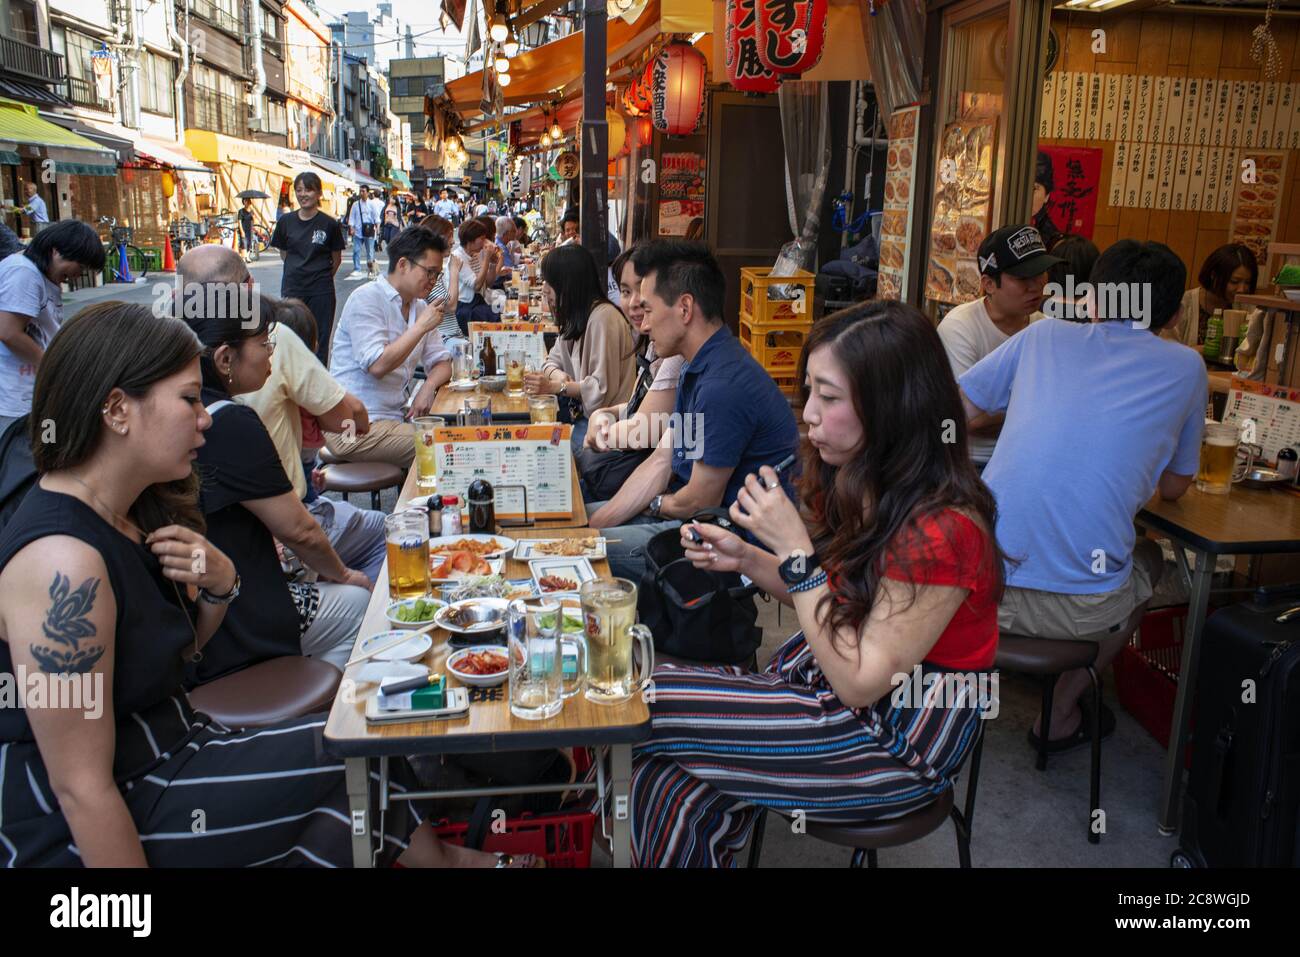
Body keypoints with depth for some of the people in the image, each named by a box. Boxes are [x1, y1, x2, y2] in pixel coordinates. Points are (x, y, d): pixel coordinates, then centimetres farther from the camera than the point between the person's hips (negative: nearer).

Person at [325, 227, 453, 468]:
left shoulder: (419, 306, 14)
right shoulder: (366, 299, -10)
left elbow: (442, 363, 14)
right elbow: (378, 365, -21)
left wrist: (429, 387, -8)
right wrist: (421, 327, -16)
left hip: (395, 418, 8)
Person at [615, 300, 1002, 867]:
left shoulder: (939, 530, -26)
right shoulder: (860, 489, 0)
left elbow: (859, 682, -21)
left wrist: (795, 550, -24)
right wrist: (745, 559, -3)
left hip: (897, 748, -7)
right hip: (825, 683, 7)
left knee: (648, 709, -13)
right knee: (681, 793, -14)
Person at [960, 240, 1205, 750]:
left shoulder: (1044, 336, 10)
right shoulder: (1185, 367, 8)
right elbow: (1174, 487, 17)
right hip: (1079, 607, -3)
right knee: (1148, 557, 33)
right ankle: (1060, 716, 33)